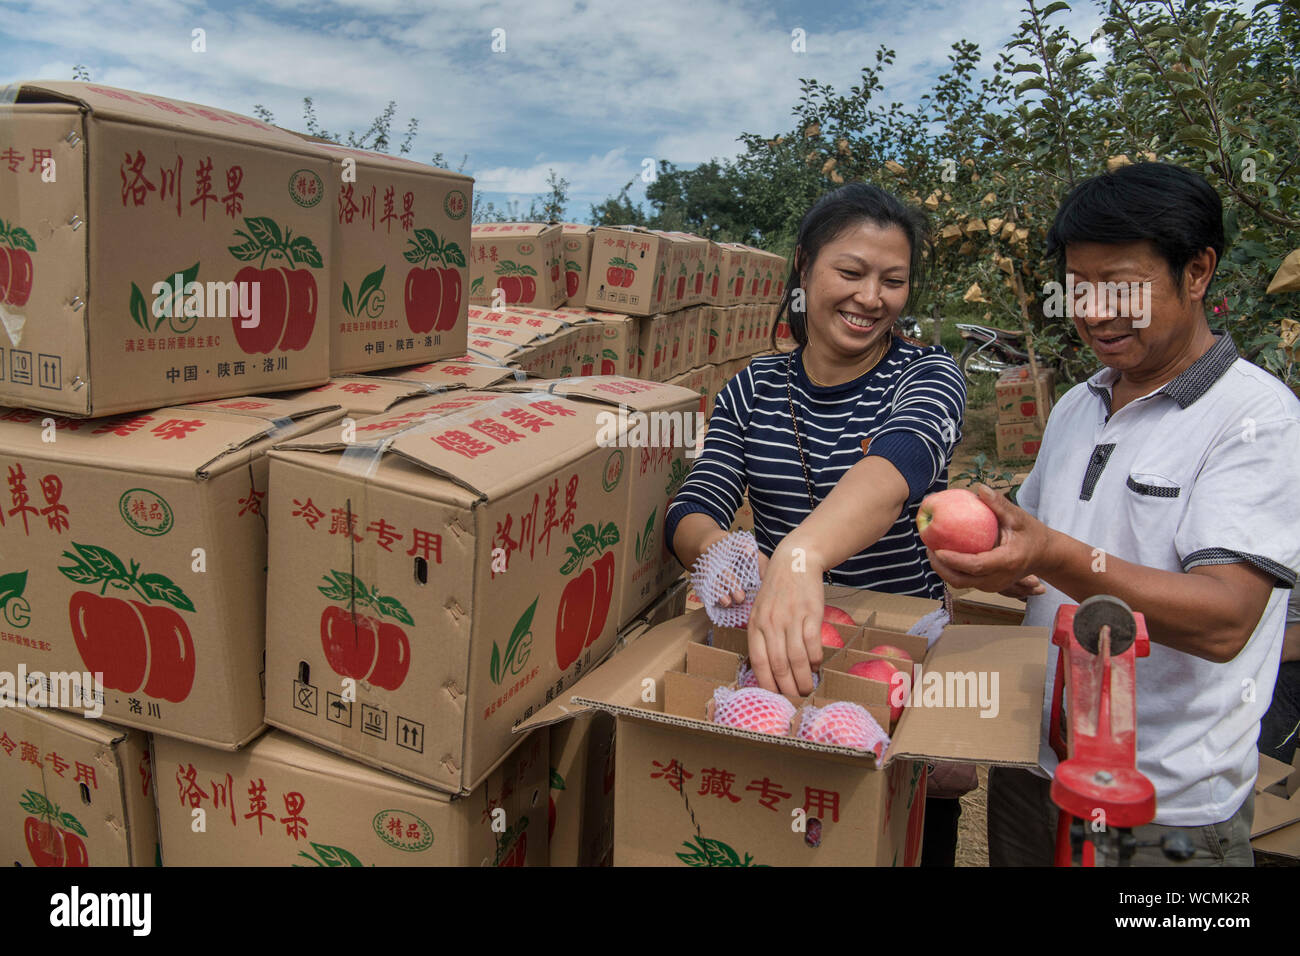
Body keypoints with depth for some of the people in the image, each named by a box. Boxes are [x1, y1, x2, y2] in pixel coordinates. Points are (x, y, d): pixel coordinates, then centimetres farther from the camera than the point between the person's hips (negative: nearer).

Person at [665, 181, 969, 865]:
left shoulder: (926, 376, -10)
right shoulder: (755, 388, 0)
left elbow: (897, 465, -33)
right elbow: (692, 510, -9)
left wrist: (800, 555, -53)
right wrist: (719, 550, -35)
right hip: (773, 666, 3)